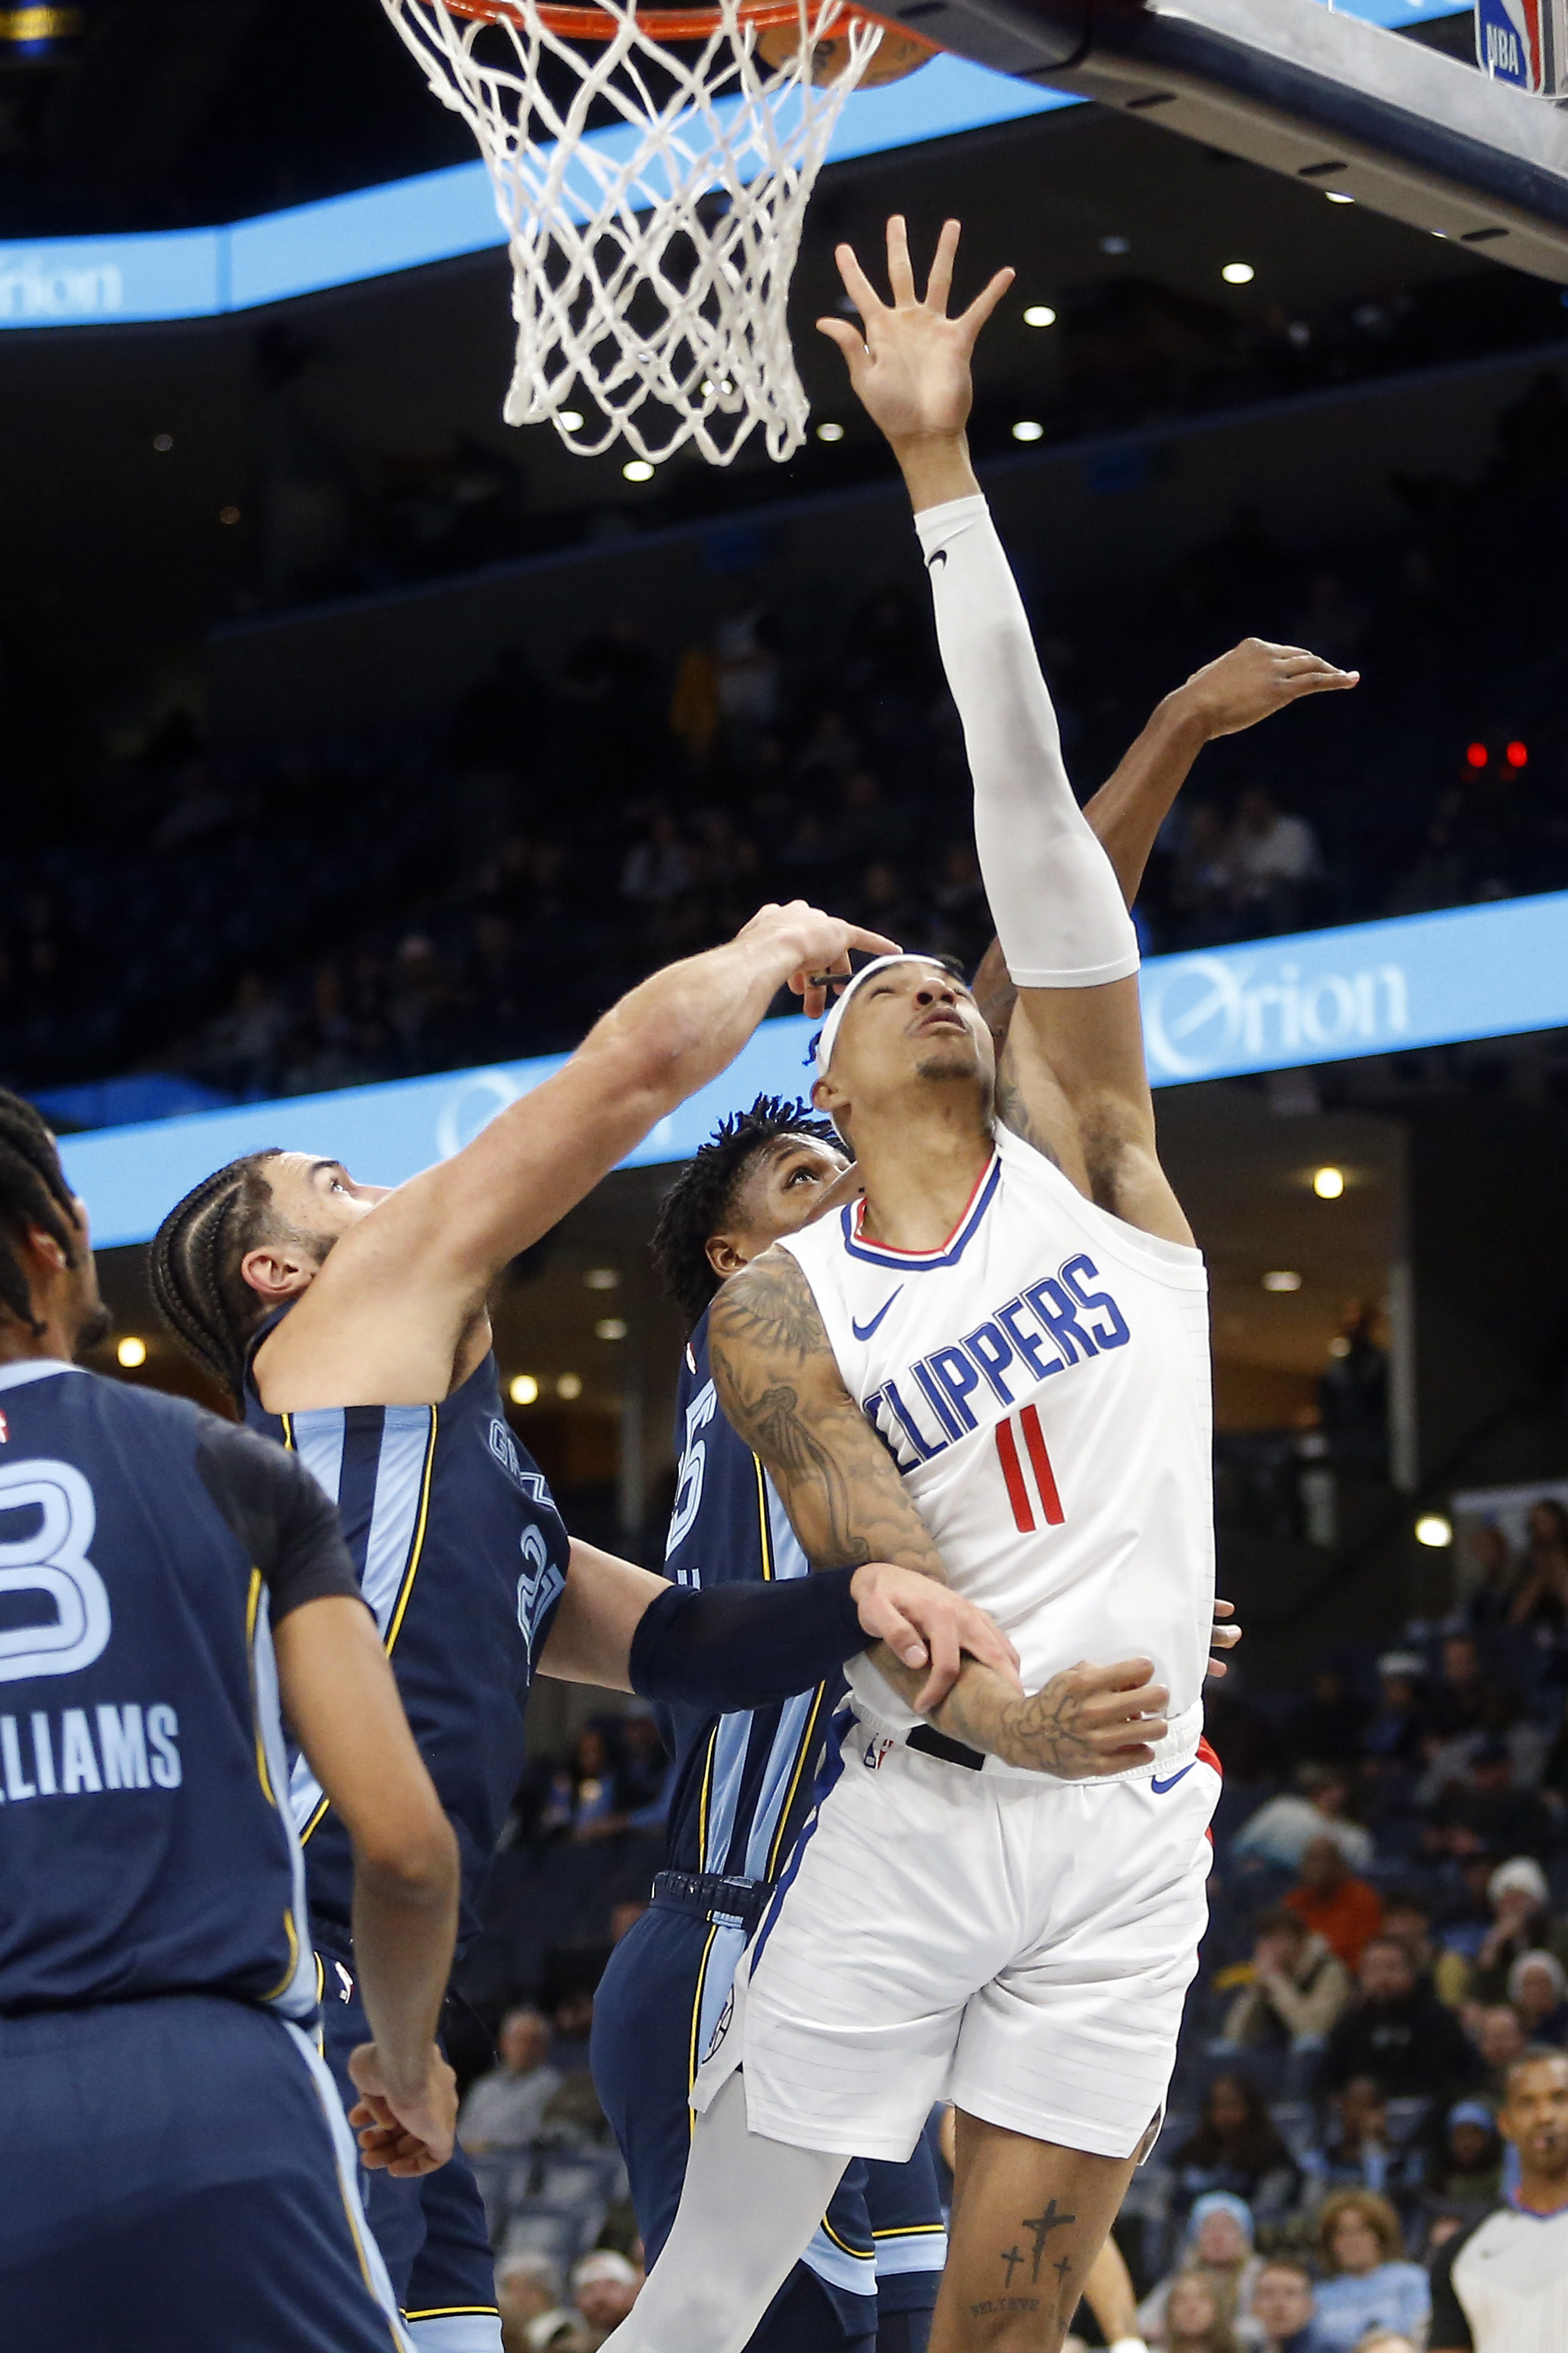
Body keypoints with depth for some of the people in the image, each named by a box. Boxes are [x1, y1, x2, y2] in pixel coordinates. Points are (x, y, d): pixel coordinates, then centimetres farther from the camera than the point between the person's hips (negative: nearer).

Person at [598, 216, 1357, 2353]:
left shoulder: (1084, 1148, 6)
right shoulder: (777, 1308, 5)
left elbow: (1029, 811, -3)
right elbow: (864, 1550, -9)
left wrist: (941, 464, -9)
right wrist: (991, 1705, -30)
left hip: (1134, 1836, 1)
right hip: (914, 1822, -1)